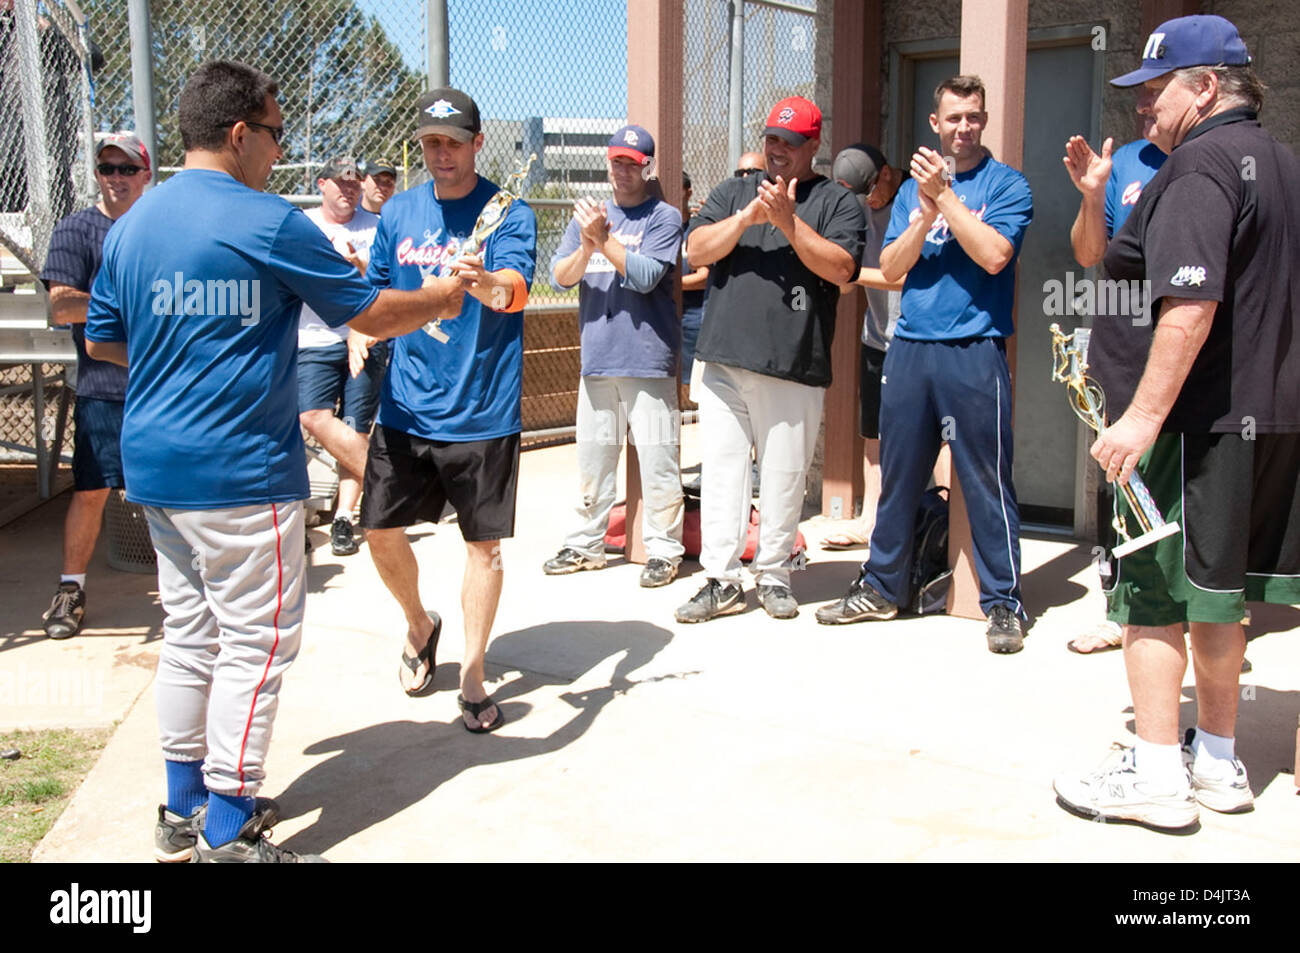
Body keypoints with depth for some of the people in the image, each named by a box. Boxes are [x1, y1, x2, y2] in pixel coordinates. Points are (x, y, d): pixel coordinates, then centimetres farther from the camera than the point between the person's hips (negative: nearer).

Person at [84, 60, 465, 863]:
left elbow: (101, 340, 17)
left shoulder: (132, 223, 9)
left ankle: (186, 808, 27)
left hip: (155, 464, 8)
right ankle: (228, 835, 7)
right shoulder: (268, 222, -13)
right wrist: (449, 295, 9)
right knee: (255, 643, 1)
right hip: (241, 471, -8)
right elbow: (375, 315, -7)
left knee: (189, 633, 17)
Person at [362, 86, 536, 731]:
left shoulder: (507, 212, -5)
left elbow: (516, 289, -23)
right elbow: (375, 295, 21)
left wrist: (486, 282, -46)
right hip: (405, 406, 4)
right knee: (381, 529, 5)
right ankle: (420, 626, 34)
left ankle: (472, 676, 19)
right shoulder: (398, 213, 8)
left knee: (484, 543, 3)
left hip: (482, 411, -4)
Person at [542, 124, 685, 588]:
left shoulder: (664, 218, 0)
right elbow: (560, 275, 4)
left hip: (648, 360, -5)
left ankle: (663, 549, 3)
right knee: (592, 458, 12)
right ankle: (585, 545, 23)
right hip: (597, 358, 5)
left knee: (657, 461, -5)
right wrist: (587, 246, -13)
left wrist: (604, 239, -15)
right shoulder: (588, 215, 15)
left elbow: (645, 276, -13)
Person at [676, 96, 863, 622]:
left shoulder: (837, 201, 6)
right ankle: (721, 579, 9)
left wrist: (788, 221, -16)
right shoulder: (733, 192, 17)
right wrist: (747, 217, -11)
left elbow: (840, 268, -9)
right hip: (725, 362, 3)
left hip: (795, 366, -3)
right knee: (721, 468, 2)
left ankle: (773, 575, 17)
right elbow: (697, 249, 3)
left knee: (784, 475, 2)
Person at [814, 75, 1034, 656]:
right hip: (910, 347, 4)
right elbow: (891, 268, 5)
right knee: (898, 476, 11)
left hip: (975, 352, -4)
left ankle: (1003, 602, 8)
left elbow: (994, 255, -14)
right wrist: (926, 211, -8)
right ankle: (881, 588, 23)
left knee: (987, 482, -2)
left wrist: (944, 196, -11)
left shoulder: (1006, 185, 2)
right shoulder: (912, 188, 15)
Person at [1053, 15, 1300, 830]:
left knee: (1154, 593, -1)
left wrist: (1145, 412, -25)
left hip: (1193, 419, -9)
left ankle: (1156, 775, 5)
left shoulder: (1202, 162, -14)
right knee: (1219, 591, 16)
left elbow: (1191, 303, -26)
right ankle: (1218, 760, 25)